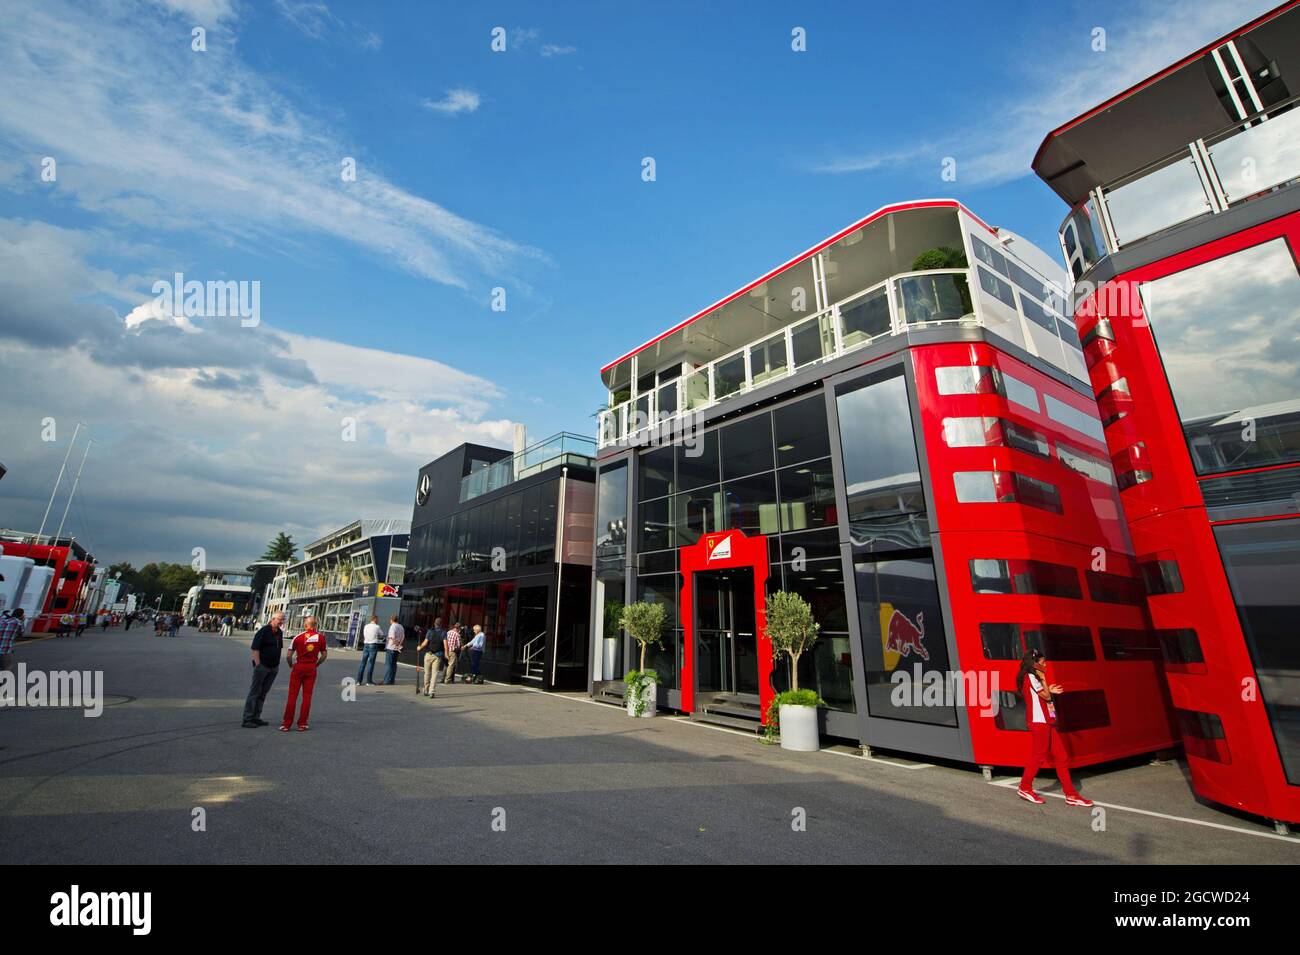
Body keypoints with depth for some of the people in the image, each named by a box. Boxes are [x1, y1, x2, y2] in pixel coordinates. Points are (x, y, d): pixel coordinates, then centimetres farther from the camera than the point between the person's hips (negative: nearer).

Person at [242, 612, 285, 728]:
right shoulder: (264, 631, -13)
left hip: (274, 667, 7)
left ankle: (256, 717, 20)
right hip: (262, 665, -7)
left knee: (263, 693, 12)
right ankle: (247, 719, 5)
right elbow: (255, 648, -14)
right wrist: (257, 664, -16)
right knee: (254, 692, -1)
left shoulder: (279, 632, 9)